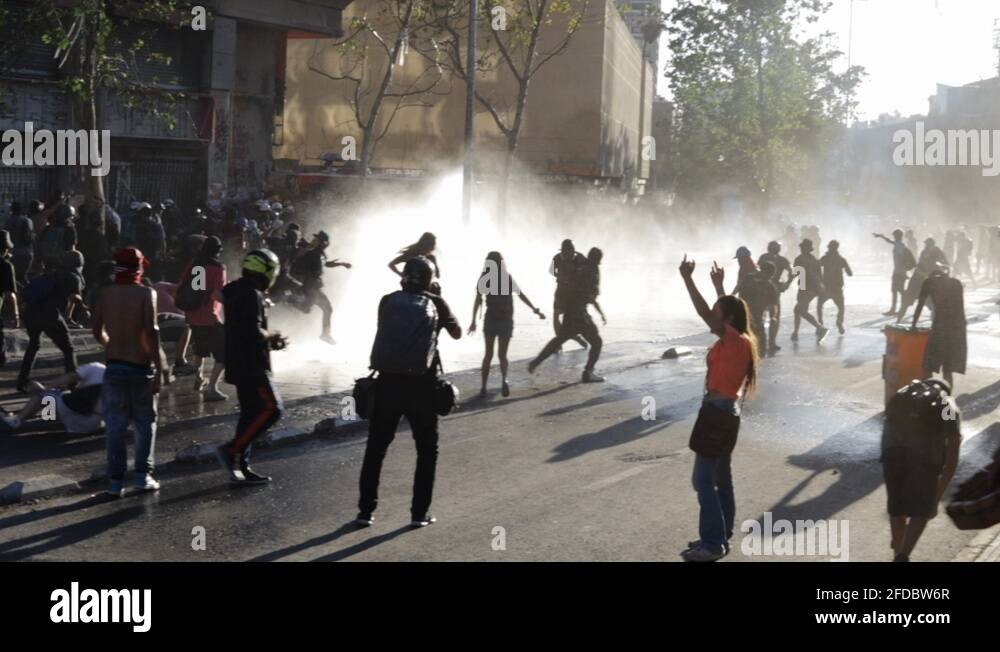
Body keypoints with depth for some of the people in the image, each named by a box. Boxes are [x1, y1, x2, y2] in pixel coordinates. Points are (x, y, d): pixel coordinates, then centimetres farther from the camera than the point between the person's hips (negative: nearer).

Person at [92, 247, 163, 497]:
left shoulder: (105, 294, 2)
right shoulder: (146, 293, -10)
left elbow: (98, 331, 9)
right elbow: (151, 333, -17)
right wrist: (159, 369, -16)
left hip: (114, 367, 3)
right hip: (141, 367, -3)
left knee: (116, 427, 7)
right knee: (145, 423, 12)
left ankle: (116, 481, 5)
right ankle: (143, 475, 8)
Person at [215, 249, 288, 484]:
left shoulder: (236, 292, 16)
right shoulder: (251, 295, -16)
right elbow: (254, 331, -25)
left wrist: (270, 342, 15)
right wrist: (272, 335, -6)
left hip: (240, 365, 11)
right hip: (251, 366, -11)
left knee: (251, 412, 13)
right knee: (271, 408, -10)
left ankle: (241, 467, 14)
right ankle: (231, 450, -12)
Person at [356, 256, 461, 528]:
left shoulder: (387, 301, 7)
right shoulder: (436, 303, 2)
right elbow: (457, 333, 17)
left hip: (388, 382, 2)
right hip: (420, 385, -2)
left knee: (375, 448, 13)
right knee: (427, 450, 13)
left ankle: (366, 511, 13)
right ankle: (419, 512, 9)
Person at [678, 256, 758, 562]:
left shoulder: (733, 340, -16)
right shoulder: (740, 340, 8)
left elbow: (704, 312, -25)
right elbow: (727, 307, 27)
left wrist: (688, 278, -23)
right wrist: (719, 285, 34)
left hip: (717, 413, -10)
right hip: (727, 412, 10)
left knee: (703, 479, -7)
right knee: (721, 477, 14)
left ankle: (712, 544, -5)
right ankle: (720, 537, 21)